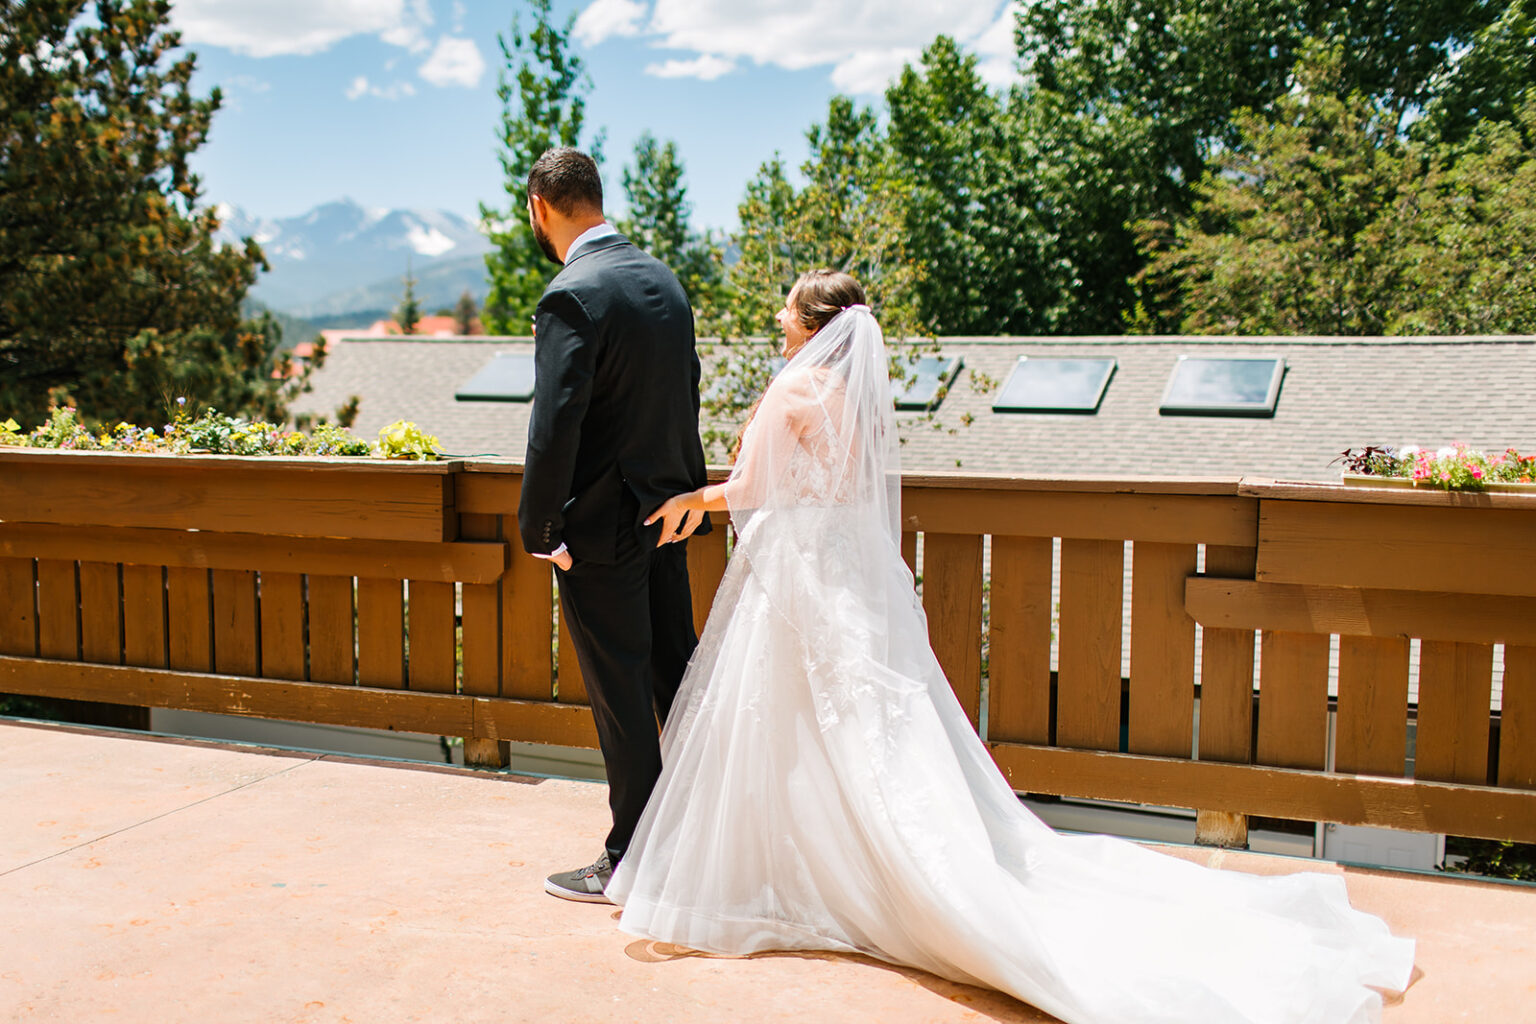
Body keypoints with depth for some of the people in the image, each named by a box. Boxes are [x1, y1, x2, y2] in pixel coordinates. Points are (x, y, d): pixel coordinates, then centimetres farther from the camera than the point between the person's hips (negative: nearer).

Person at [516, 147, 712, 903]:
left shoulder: (570, 297, -18)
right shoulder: (664, 281, 7)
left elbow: (555, 428, -22)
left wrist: (537, 530, -13)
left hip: (601, 527, -8)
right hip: (668, 514, 8)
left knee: (620, 696, 2)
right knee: (678, 674, 17)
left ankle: (632, 861, 15)